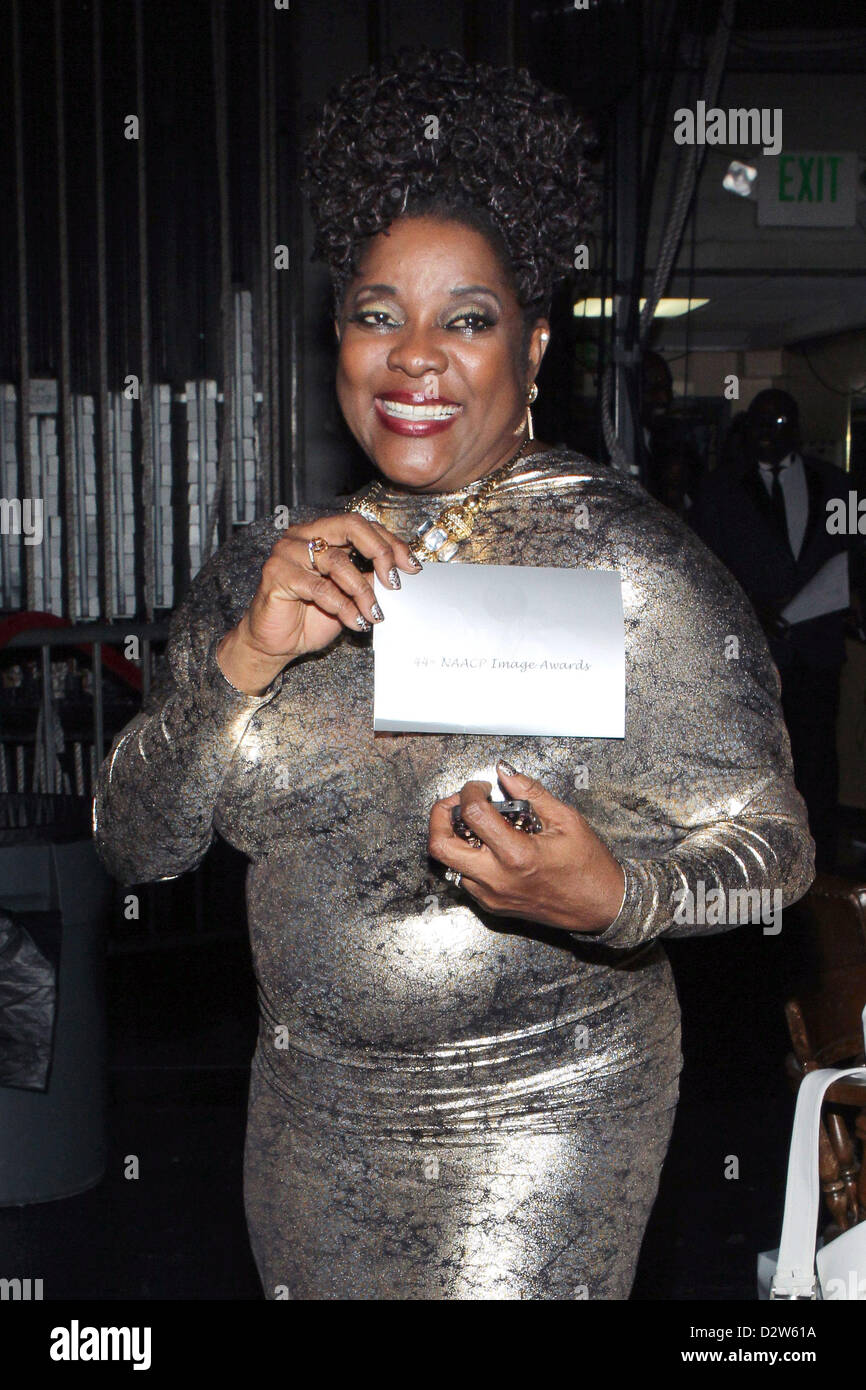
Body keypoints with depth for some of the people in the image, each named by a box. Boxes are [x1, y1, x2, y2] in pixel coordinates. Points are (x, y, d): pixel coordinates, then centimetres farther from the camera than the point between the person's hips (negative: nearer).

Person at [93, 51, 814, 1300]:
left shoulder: (626, 561, -15)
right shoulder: (273, 562, -2)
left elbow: (769, 845, -12)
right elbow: (136, 845, -5)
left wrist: (613, 900, -32)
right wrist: (248, 657, -21)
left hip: (540, 1115, -4)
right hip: (308, 1104, 5)